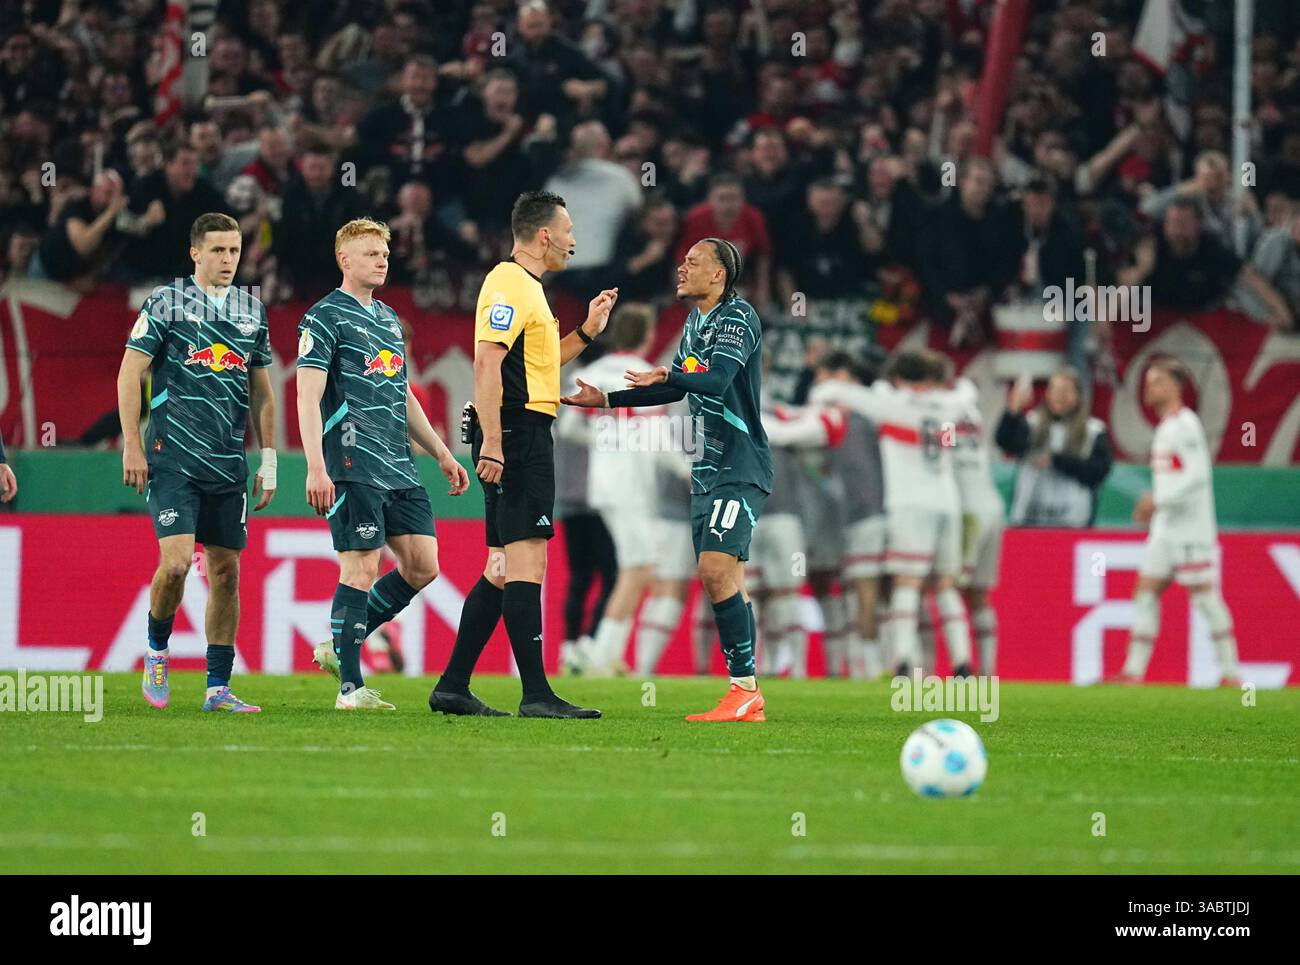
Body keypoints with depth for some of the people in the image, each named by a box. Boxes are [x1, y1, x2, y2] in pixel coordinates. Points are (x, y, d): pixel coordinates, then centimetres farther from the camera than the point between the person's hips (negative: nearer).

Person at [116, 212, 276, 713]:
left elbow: (261, 391, 18)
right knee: (175, 563, -16)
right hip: (172, 459, -5)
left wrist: (269, 460, 14)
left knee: (225, 572, 4)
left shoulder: (253, 310, 12)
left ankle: (218, 687, 10)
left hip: (228, 464, 5)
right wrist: (132, 445, -8)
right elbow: (129, 373, -2)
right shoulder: (166, 303, -3)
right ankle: (156, 651, 10)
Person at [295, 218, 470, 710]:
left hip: (400, 468, 8)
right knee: (362, 568, -9)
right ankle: (350, 686, -3)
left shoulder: (389, 318, 20)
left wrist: (441, 453, 23)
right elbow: (308, 397, -12)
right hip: (354, 466, -8)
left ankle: (339, 647, 16)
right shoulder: (325, 317, -5)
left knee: (422, 565, 3)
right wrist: (316, 468, -21)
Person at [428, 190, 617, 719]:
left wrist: (586, 331, 21)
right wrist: (491, 444, -26)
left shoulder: (526, 287, 21)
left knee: (504, 568, 11)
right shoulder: (509, 284, -11)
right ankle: (536, 694, -15)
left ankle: (452, 686, 13)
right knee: (526, 561, -12)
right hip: (515, 433, -11)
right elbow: (486, 364, -20)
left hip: (526, 437, 11)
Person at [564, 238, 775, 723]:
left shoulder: (738, 318, -12)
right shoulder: (695, 321, 16)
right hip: (709, 469, 9)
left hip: (740, 469, -9)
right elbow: (677, 389, 27)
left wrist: (667, 377, -38)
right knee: (726, 580, 6)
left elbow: (716, 380, -28)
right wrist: (606, 400, 26)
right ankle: (747, 700, 8)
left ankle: (745, 688, -19)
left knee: (716, 570, -20)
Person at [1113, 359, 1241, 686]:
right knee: (1145, 594, 4)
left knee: (1204, 596, -7)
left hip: (1191, 529, -9)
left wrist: (1159, 501, -20)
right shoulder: (1165, 427, 17)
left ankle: (1231, 673, -2)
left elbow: (1197, 475, -20)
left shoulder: (1185, 424, -11)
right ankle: (1133, 673, 2)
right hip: (1165, 529, 10)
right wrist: (1153, 504, 12)